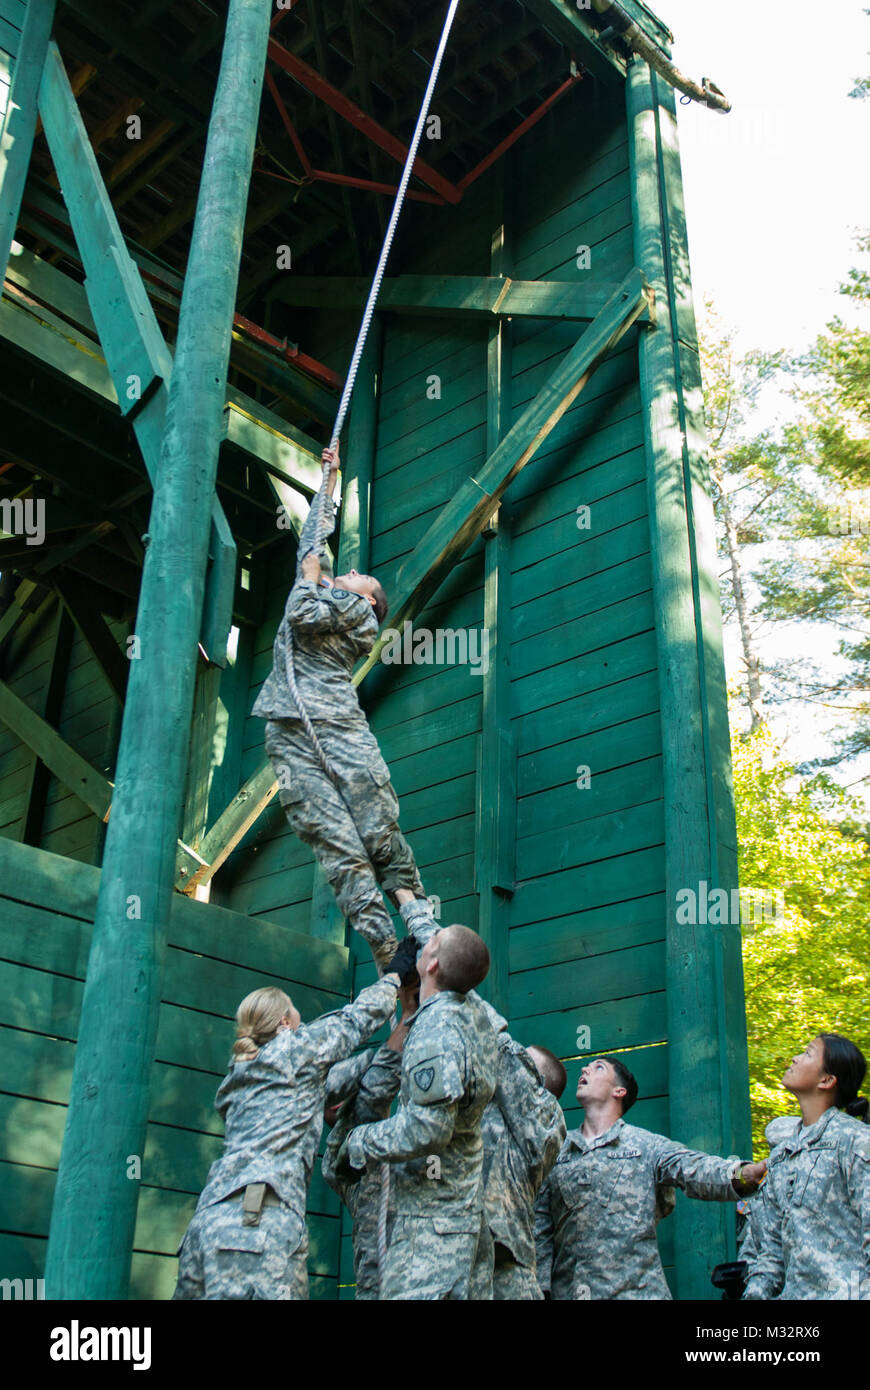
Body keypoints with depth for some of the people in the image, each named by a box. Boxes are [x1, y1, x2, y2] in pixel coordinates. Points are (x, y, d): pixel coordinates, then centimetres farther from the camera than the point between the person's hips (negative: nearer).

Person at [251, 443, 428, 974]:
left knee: (380, 830, -15)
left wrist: (312, 575, 15)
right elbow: (315, 537, 40)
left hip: (339, 722, -4)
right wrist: (330, 480, 43)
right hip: (290, 732, 4)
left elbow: (305, 617, -4)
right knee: (334, 840, -11)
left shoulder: (361, 614, 12)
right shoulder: (323, 591, 31)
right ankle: (385, 950, -19)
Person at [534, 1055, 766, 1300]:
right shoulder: (556, 1149, 12)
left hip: (635, 1289, -2)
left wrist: (740, 1174, -36)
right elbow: (540, 1230, 11)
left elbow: (695, 1169, -15)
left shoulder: (647, 1145, 3)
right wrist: (540, 1289, 2)